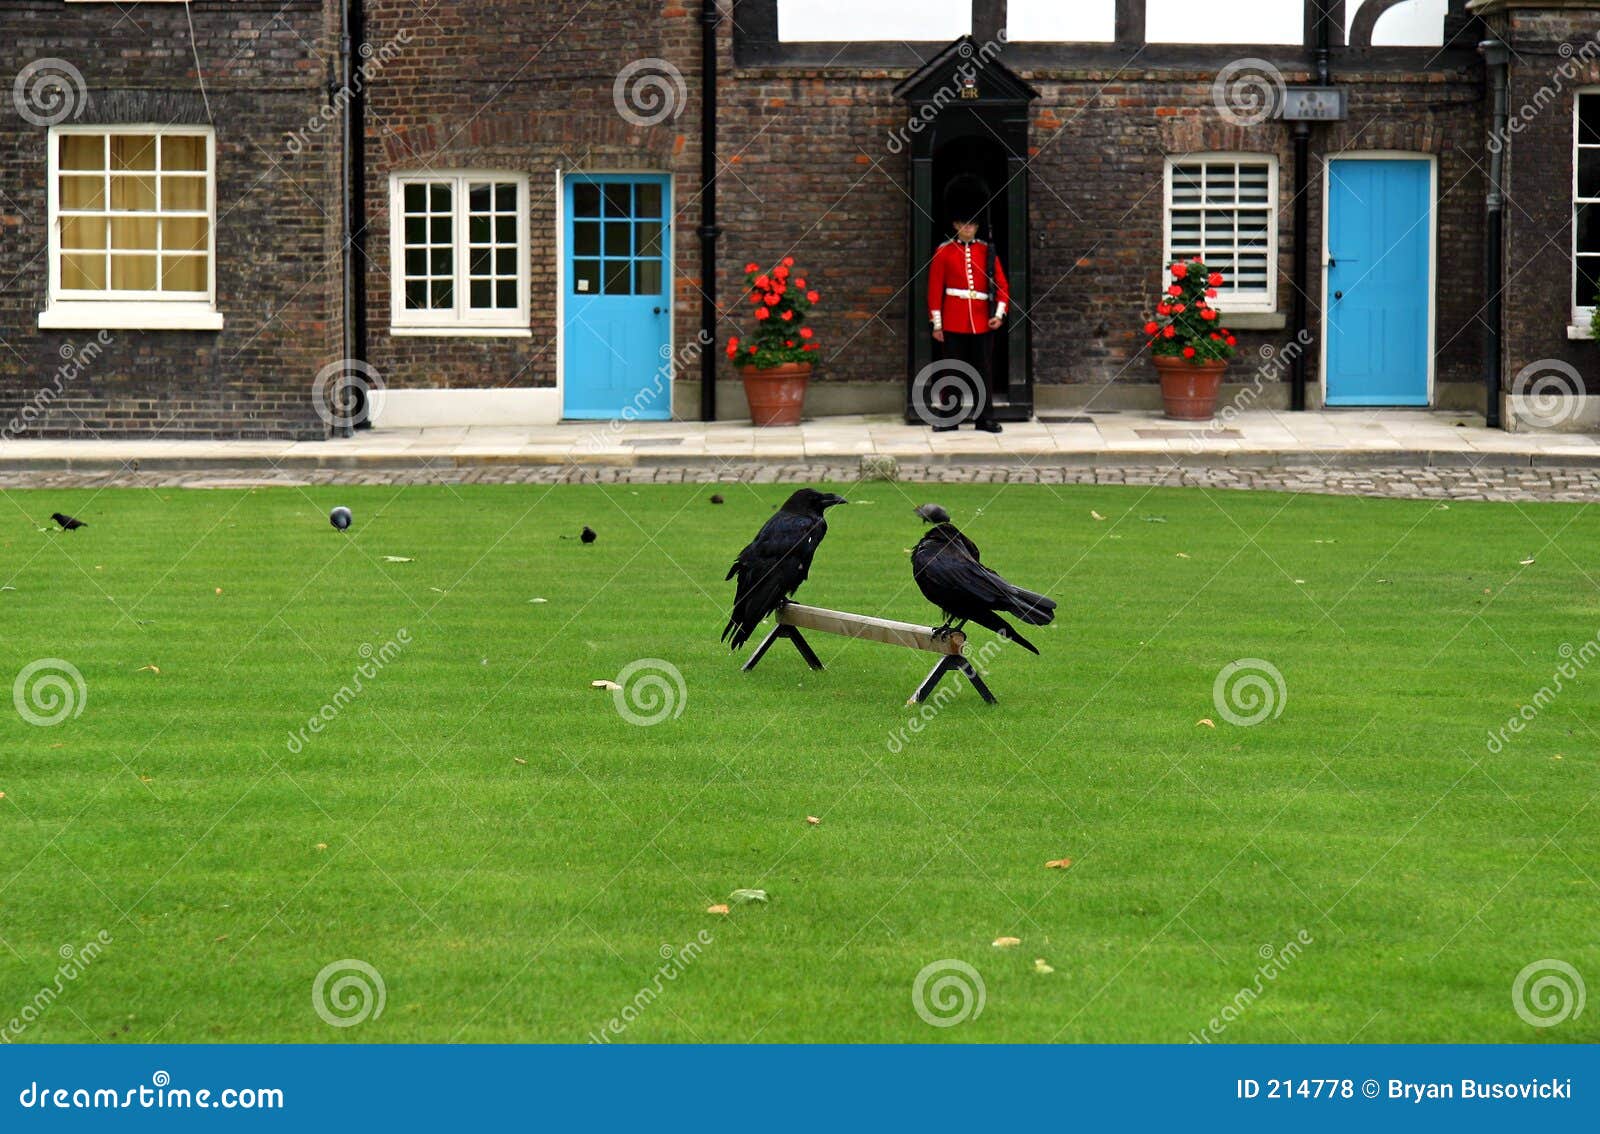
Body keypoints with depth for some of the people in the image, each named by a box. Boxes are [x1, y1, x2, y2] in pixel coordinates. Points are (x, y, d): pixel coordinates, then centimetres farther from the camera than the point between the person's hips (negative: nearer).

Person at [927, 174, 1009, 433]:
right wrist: (936, 323, -4)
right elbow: (935, 289, 1)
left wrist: (999, 313, -7)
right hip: (953, 323, -2)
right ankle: (949, 419, 8)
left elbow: (1002, 285, 7)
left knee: (984, 371, 5)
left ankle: (985, 418, 11)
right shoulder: (943, 252, 2)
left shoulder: (988, 252, 7)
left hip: (982, 322, 2)